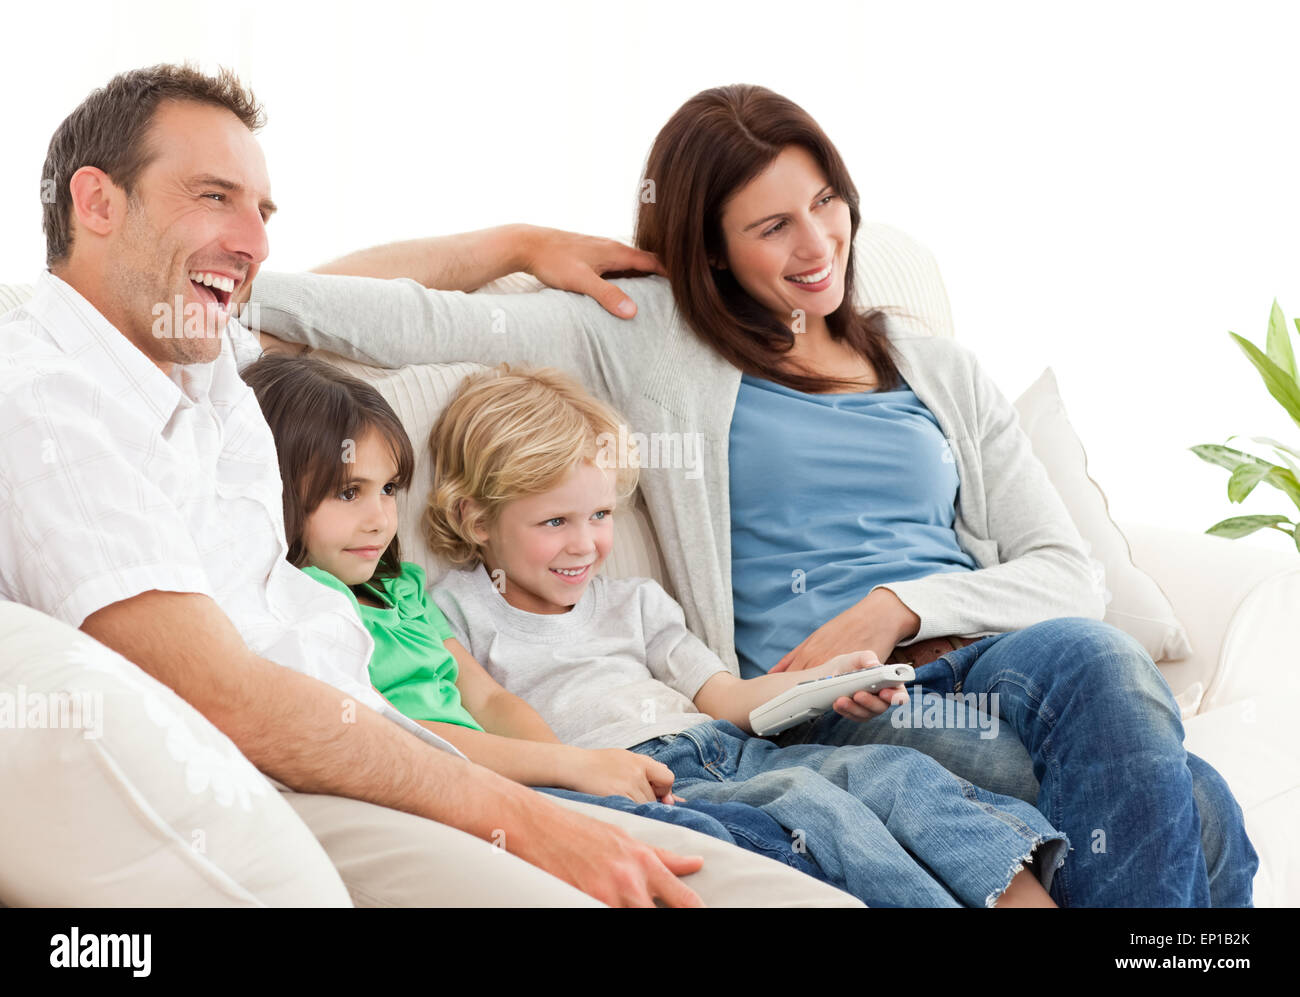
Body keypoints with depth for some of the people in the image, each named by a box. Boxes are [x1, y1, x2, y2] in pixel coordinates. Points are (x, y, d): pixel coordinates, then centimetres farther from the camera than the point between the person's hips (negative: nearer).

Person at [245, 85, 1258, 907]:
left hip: (989, 660, 4)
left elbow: (1067, 575, 13)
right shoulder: (653, 339, 12)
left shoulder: (937, 368, 21)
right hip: (831, 706, -4)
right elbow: (427, 322, 2)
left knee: (1087, 655, -35)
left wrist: (900, 607, -5)